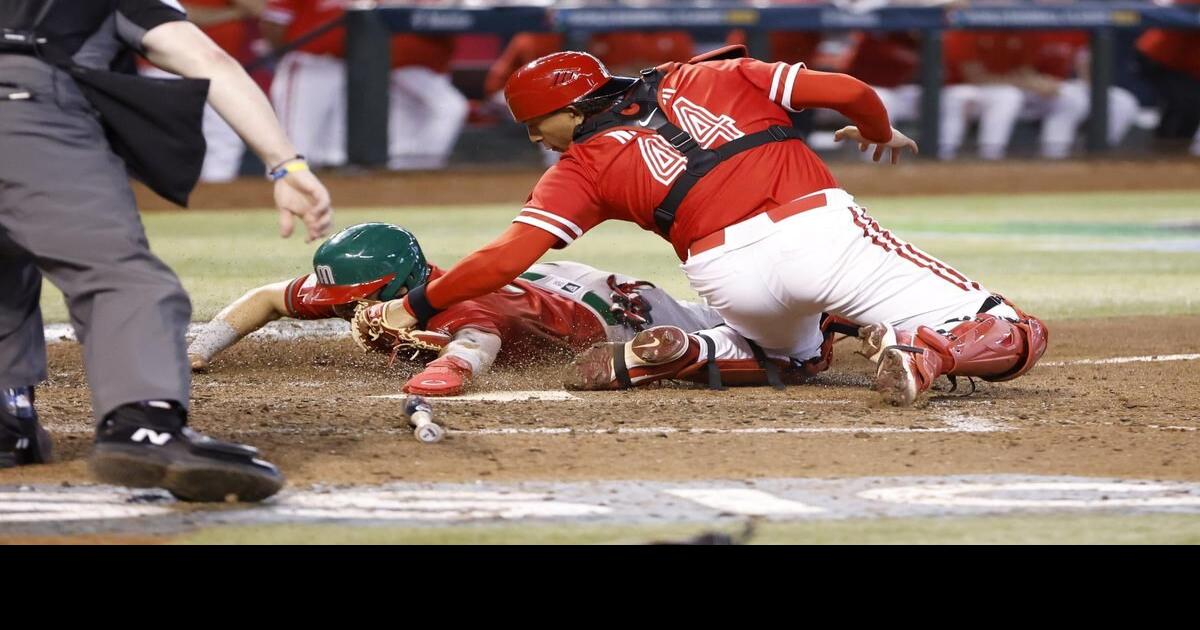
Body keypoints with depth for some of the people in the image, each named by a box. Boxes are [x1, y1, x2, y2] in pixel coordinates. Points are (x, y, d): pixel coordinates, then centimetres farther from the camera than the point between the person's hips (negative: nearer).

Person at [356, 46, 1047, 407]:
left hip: (726, 276, 0)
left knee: (793, 346, 36)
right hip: (818, 228, 0)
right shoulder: (715, 78, 21)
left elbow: (506, 258, 5)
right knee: (1013, 336, 1)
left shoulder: (587, 162, 15)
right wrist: (879, 133, 38)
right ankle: (928, 350, -30)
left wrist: (416, 306, 16)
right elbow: (846, 90, 16)